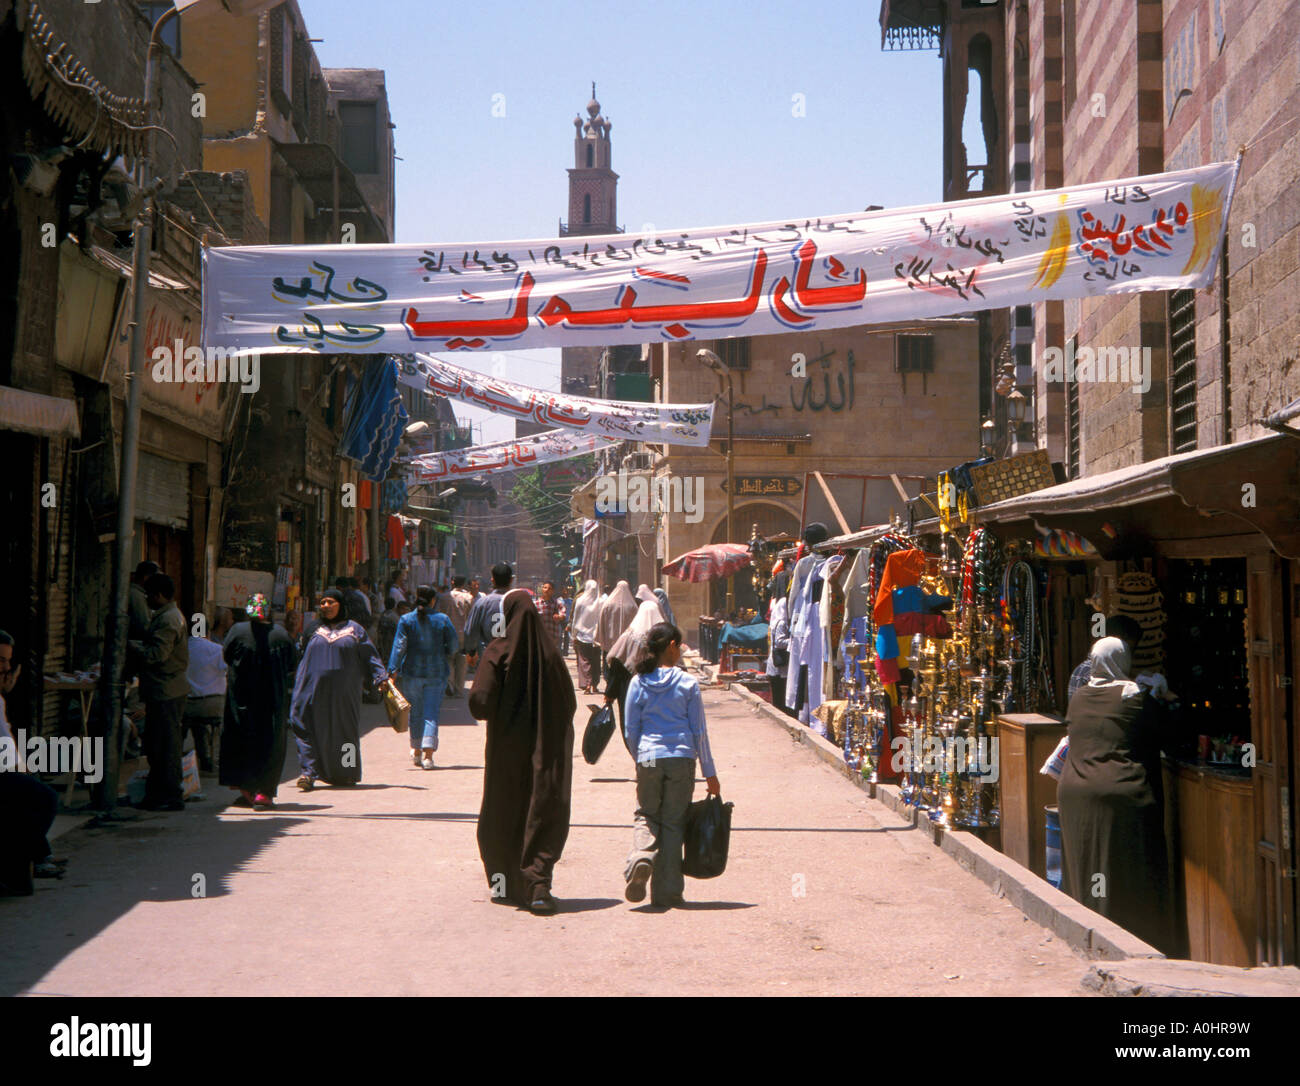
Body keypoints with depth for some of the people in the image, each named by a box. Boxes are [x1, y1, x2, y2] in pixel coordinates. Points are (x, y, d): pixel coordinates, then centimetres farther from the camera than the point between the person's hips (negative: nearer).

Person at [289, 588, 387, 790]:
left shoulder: (353, 629, 7)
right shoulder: (314, 630, 14)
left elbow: (369, 656, 4)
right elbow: (299, 656, 18)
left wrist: (381, 677, -6)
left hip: (343, 693, -1)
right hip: (315, 690, 1)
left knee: (344, 730, 5)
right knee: (307, 727, -11)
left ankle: (345, 774, 19)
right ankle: (308, 772, -13)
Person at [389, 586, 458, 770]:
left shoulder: (406, 620, -3)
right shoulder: (443, 619, -2)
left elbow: (399, 646, -9)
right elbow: (454, 646, 1)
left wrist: (393, 670, -10)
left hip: (412, 672, 1)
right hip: (436, 672, -1)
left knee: (415, 712, 15)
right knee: (431, 713, -1)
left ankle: (416, 750, 28)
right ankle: (428, 754, -12)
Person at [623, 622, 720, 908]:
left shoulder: (638, 682, 2)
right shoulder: (688, 683, -2)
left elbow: (631, 730, 6)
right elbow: (699, 731, 1)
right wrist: (710, 773, 8)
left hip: (648, 758, 1)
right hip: (681, 758, -1)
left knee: (647, 816, 16)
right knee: (673, 822, 8)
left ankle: (641, 856, -16)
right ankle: (667, 892, 9)